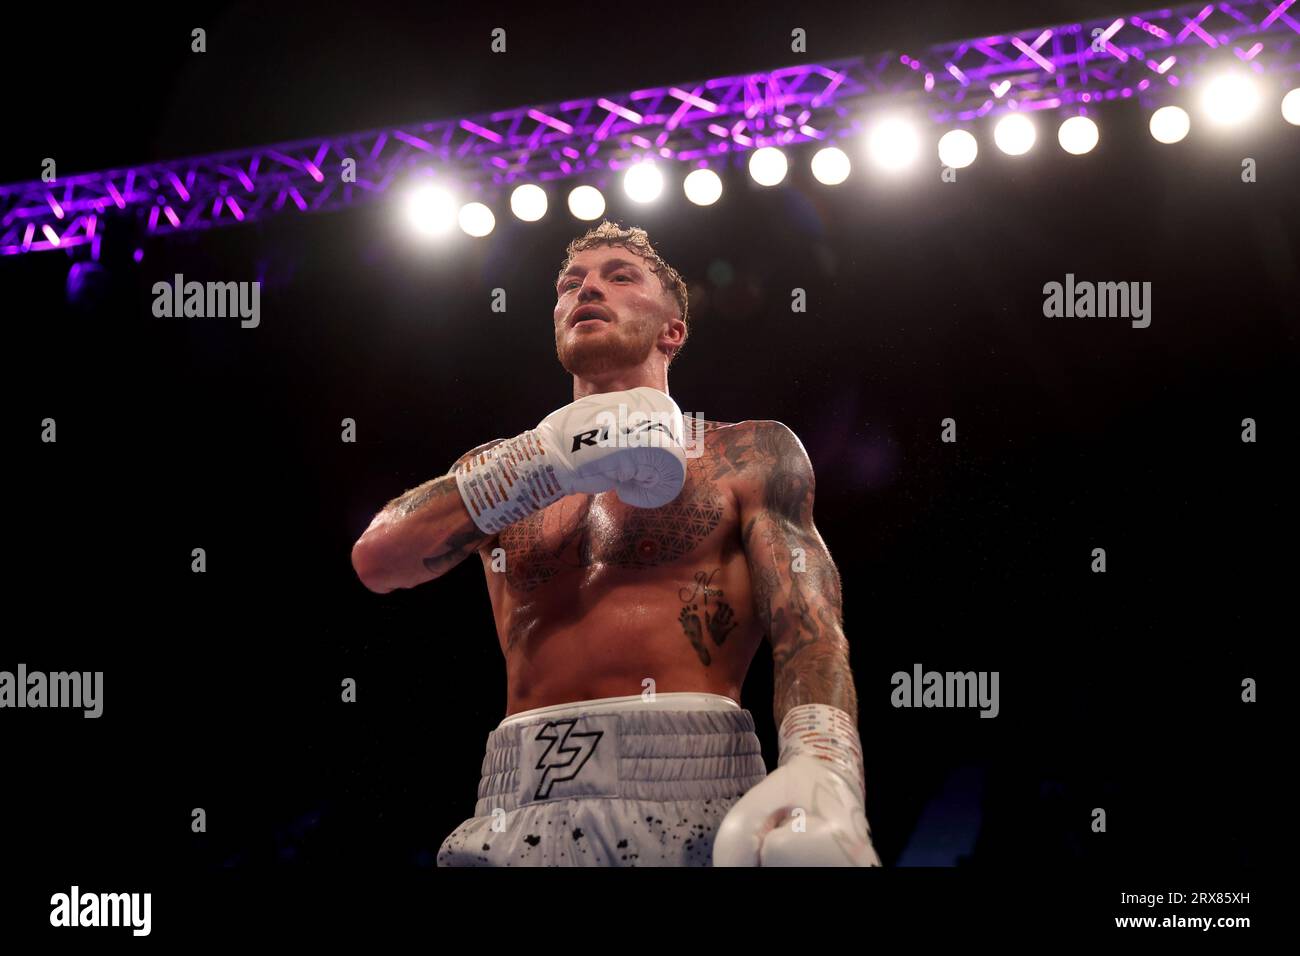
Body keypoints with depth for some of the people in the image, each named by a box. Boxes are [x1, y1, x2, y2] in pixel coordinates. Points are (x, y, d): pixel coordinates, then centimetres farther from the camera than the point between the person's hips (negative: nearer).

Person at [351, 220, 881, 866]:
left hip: (688, 802, -2)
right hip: (516, 819, 3)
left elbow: (809, 631, -2)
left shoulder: (751, 455, 11)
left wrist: (823, 776, -23)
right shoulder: (501, 471, 21)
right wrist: (552, 456, -5)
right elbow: (375, 560, 4)